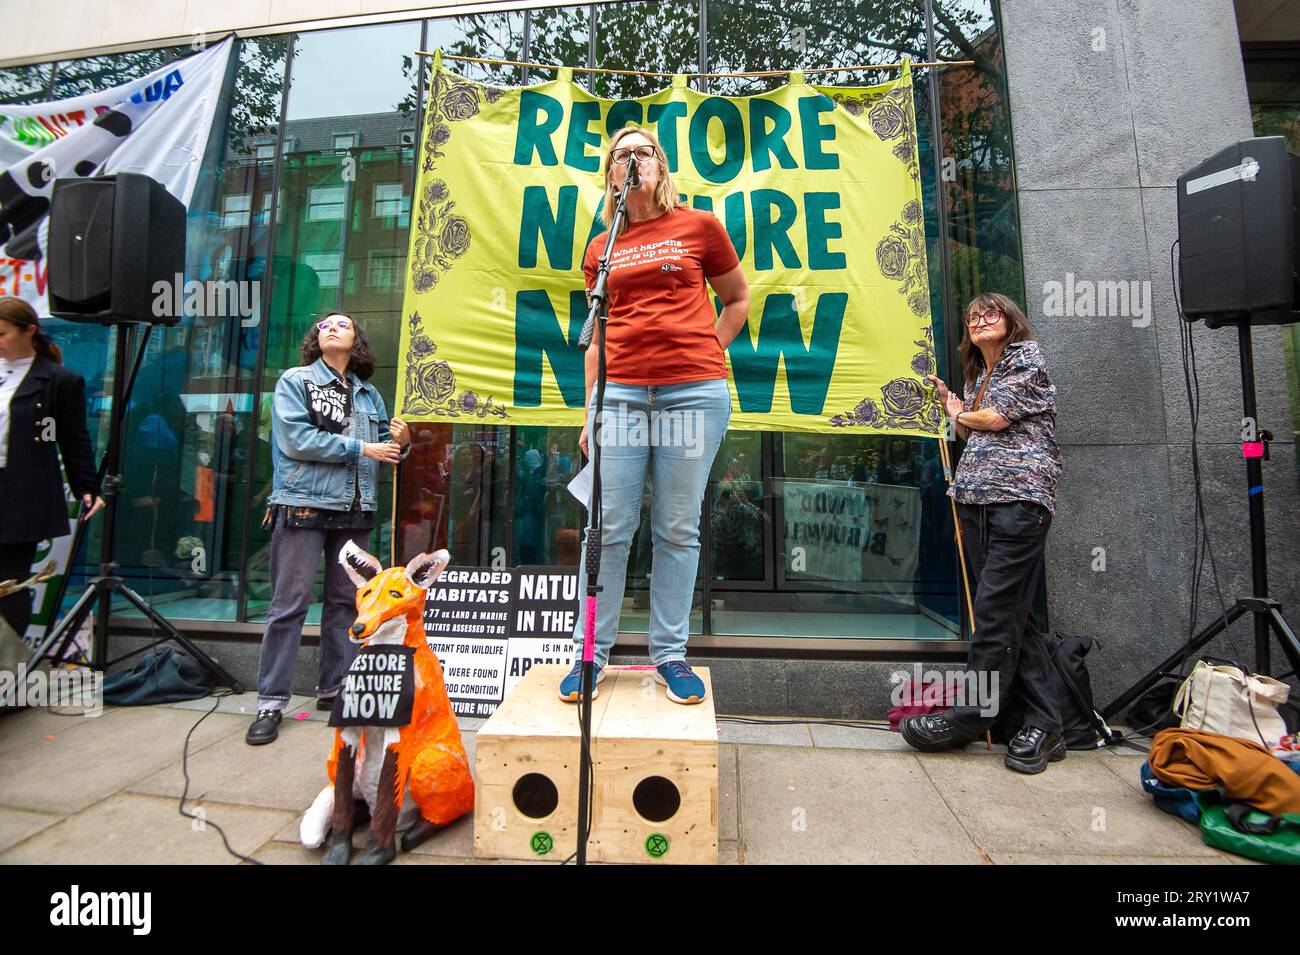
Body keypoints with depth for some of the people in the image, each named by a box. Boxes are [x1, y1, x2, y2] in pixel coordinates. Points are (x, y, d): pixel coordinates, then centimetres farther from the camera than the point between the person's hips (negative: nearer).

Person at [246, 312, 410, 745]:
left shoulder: (369, 394, 18)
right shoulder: (294, 381, 4)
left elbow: (382, 446, 20)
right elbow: (297, 440, -11)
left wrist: (399, 443, -3)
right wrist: (361, 449, -10)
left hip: (355, 511, 5)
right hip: (304, 505, -5)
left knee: (346, 601, 9)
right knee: (290, 604, -2)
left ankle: (334, 689, 22)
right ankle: (271, 702, 8)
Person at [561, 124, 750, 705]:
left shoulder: (699, 226, 11)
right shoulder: (601, 249, 18)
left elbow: (737, 298, 20)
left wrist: (706, 352, 6)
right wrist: (590, 411, 14)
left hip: (693, 392, -1)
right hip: (621, 393, 2)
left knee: (678, 529, 2)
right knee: (609, 528, 1)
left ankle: (670, 655, 15)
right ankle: (592, 653, 15)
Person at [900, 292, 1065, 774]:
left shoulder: (1028, 358, 4)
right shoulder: (977, 374, 25)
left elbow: (997, 418, -6)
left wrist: (962, 414, 11)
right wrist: (952, 406, 14)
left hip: (1020, 496, -8)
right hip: (976, 499, 8)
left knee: (995, 611, -8)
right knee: (1012, 613, 5)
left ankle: (967, 717, -1)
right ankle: (1044, 725, 12)